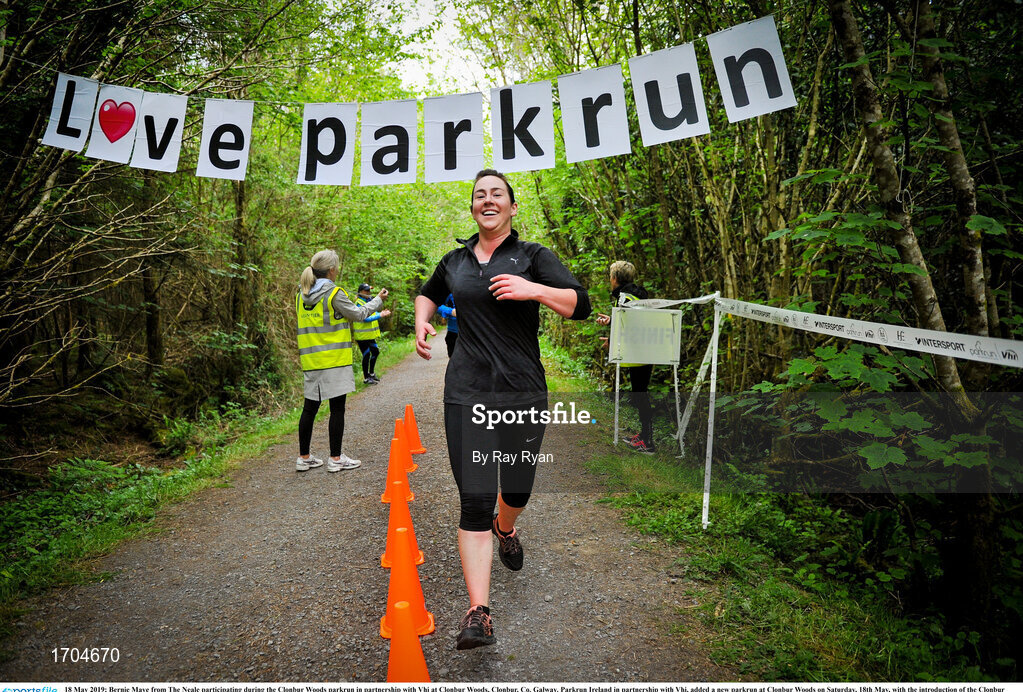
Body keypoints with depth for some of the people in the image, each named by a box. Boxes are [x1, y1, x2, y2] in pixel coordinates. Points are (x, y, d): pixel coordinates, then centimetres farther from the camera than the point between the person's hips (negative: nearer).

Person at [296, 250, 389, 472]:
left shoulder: (301, 295, 9)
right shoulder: (334, 293, -12)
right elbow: (358, 314, -3)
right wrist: (378, 300, 11)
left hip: (311, 361, 7)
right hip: (334, 360, -7)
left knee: (310, 407, 12)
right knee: (337, 408, 1)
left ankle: (304, 457, 18)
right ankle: (335, 458, 7)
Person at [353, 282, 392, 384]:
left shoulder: (368, 301, 12)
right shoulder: (359, 303, -17)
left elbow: (372, 313, 20)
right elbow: (365, 318, -25)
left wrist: (381, 313, 1)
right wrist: (380, 315, -26)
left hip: (370, 334, 9)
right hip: (362, 335, -9)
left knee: (375, 352, 17)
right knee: (366, 355, -3)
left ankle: (371, 373, 34)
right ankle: (366, 378, 9)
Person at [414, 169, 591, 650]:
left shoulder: (533, 256, 2)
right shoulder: (455, 261, 12)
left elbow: (580, 305, -8)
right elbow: (429, 293, 33)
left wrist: (534, 290, -22)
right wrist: (422, 323, 14)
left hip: (523, 391, -1)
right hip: (468, 392, 1)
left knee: (518, 488, 14)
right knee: (474, 499, -7)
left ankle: (505, 528, 51)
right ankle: (478, 612, -3)